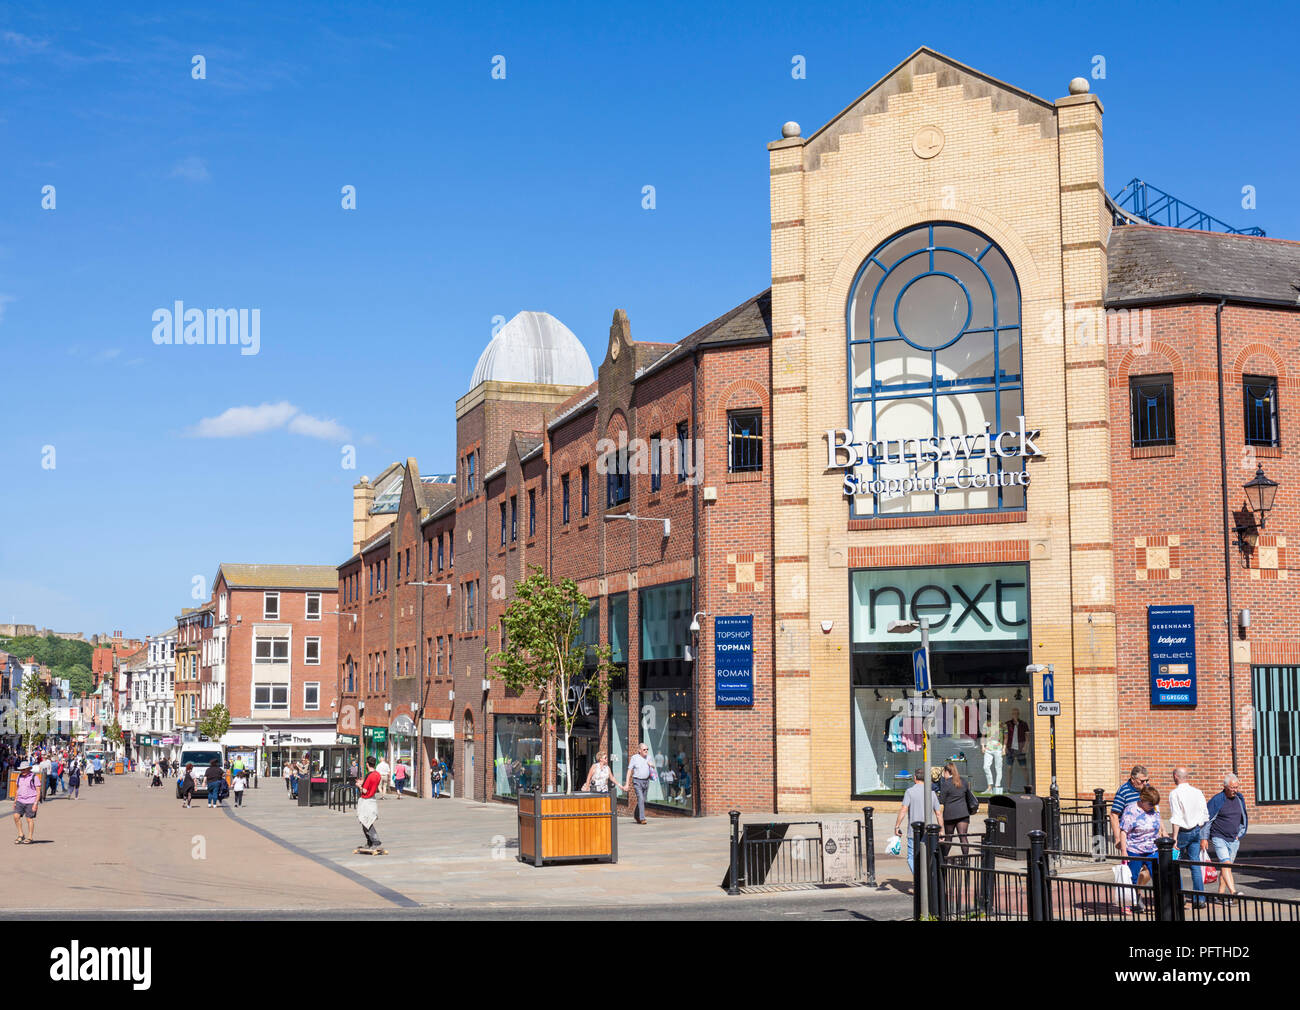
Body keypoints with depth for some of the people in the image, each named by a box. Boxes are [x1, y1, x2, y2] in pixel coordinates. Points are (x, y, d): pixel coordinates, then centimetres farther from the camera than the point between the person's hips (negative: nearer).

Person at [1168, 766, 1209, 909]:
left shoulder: (1175, 793, -12)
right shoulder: (1198, 792, 5)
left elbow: (1176, 818, -17)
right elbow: (1205, 815, 10)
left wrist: (1175, 838, -16)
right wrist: (1203, 836, 20)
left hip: (1183, 832, -5)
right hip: (1197, 830, 5)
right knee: (1195, 864, 9)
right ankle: (1200, 898, 6)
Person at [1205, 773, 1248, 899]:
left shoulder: (1240, 799, 6)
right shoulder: (1217, 800, -11)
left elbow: (1244, 819, 21)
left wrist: (1239, 835, 14)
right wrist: (1204, 838, -7)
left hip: (1233, 840, 5)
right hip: (1219, 838, -5)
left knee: (1225, 867, 9)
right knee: (1226, 864, -19)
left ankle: (1221, 894, 15)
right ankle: (1233, 892, -29)